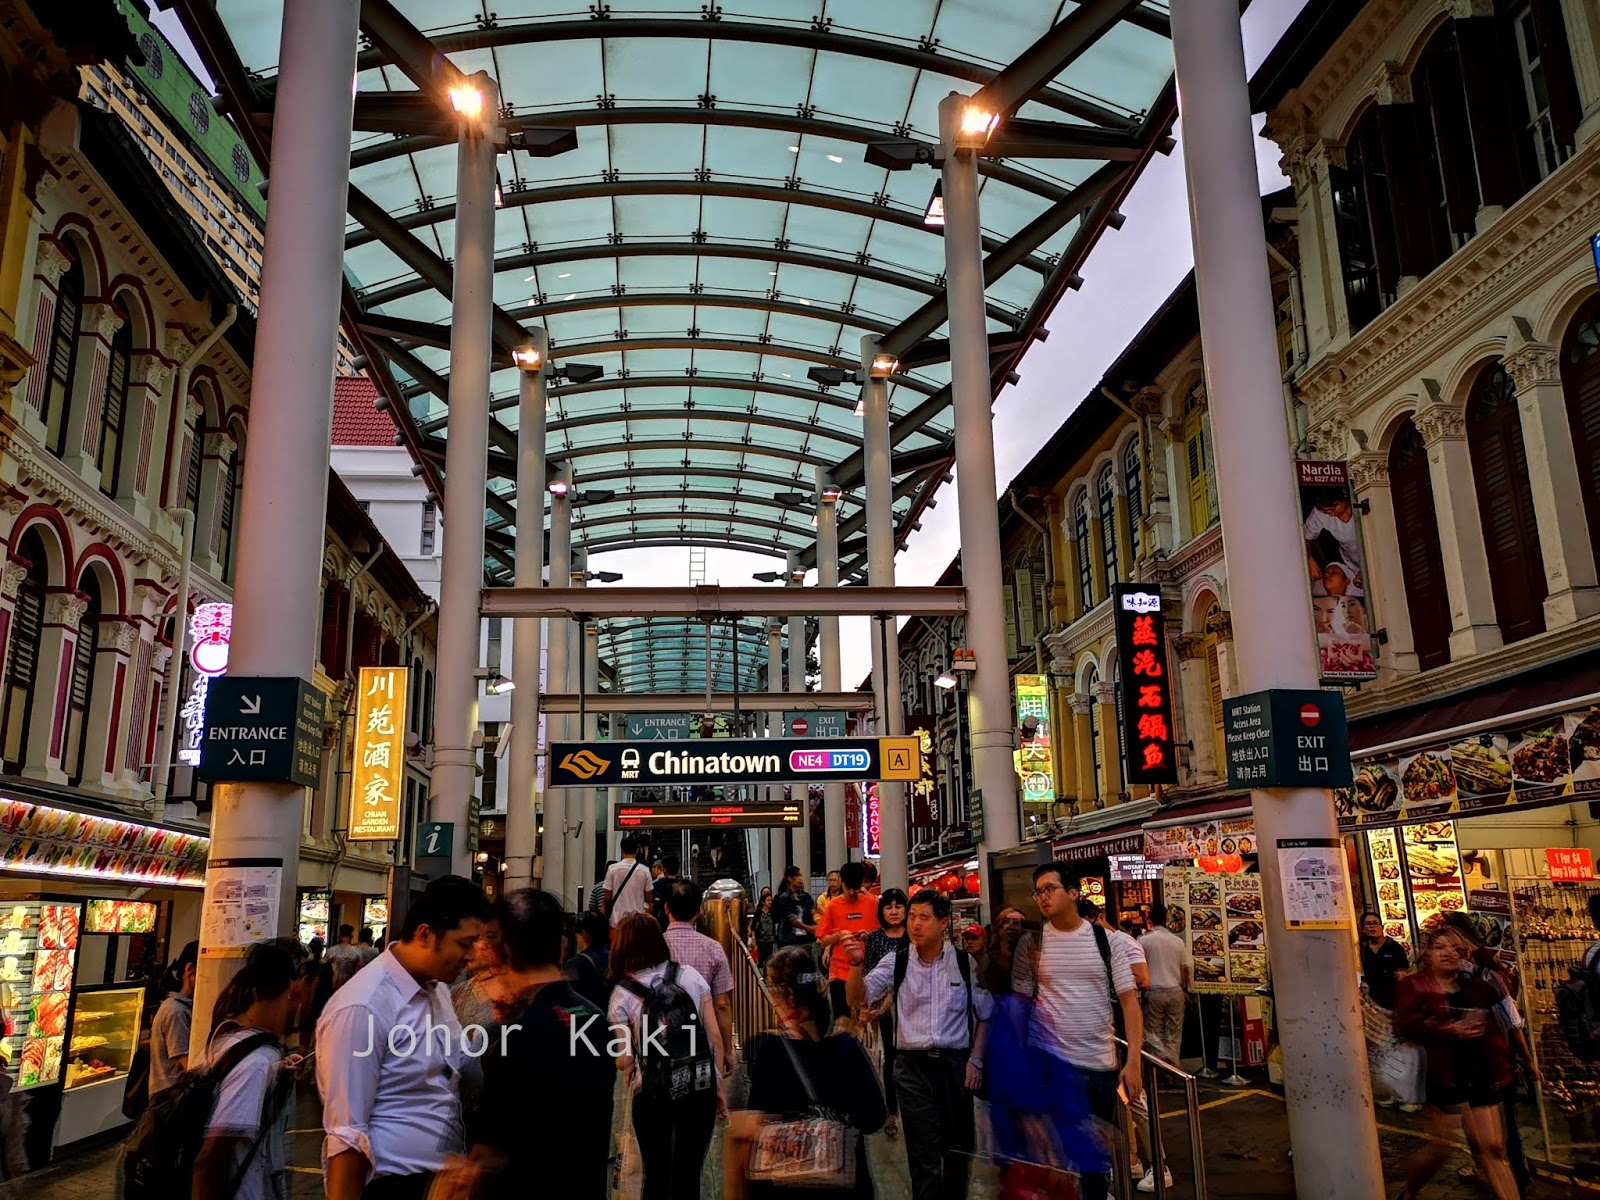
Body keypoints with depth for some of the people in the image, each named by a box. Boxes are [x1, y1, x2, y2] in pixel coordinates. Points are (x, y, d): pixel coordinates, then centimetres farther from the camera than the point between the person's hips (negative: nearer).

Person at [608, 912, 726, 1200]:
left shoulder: (622, 994, -7)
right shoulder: (690, 975, -1)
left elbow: (623, 1062, -9)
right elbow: (714, 1035, 0)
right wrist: (718, 1086, 10)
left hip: (653, 1094, -1)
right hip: (700, 1089, 2)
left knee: (656, 1176, 16)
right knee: (689, 1175, 13)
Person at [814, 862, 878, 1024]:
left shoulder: (873, 903, 3)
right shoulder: (832, 906, 2)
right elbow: (822, 941, 3)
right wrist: (838, 936, -15)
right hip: (841, 970, -1)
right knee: (843, 1019, -3)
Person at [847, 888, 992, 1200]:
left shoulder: (965, 962, -1)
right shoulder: (896, 963, -2)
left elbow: (985, 1015, 8)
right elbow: (859, 997, -12)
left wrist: (976, 1060, 1)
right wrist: (856, 963, -29)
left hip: (955, 1063, 1)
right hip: (912, 1067, -1)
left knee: (959, 1150, 14)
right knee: (924, 1156, 2)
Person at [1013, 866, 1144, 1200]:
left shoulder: (1108, 940, 0)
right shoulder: (1031, 943, 0)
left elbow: (1129, 1000, -1)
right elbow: (1021, 1003, 3)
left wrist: (1133, 1060, -9)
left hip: (1101, 1065, 1)